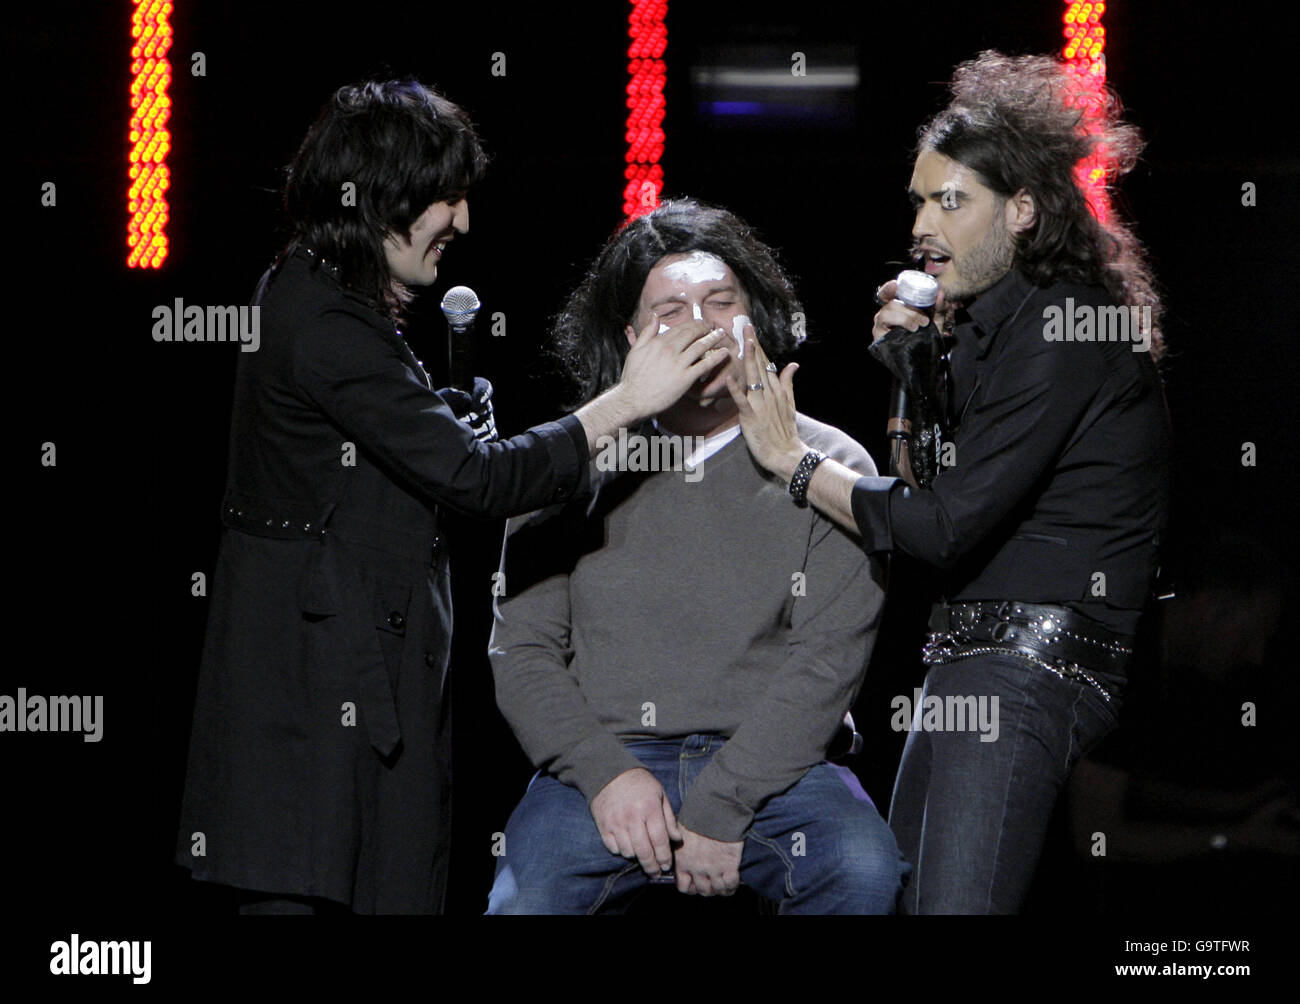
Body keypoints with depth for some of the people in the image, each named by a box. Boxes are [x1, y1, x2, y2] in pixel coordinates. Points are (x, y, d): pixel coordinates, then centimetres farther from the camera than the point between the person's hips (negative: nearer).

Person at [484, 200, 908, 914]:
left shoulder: (831, 466, 7)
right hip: (601, 762, 0)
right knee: (527, 896, -30)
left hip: (769, 766, 0)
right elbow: (521, 649, 9)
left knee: (863, 868, -30)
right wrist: (606, 774, -10)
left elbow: (828, 656, -3)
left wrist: (719, 808, -14)